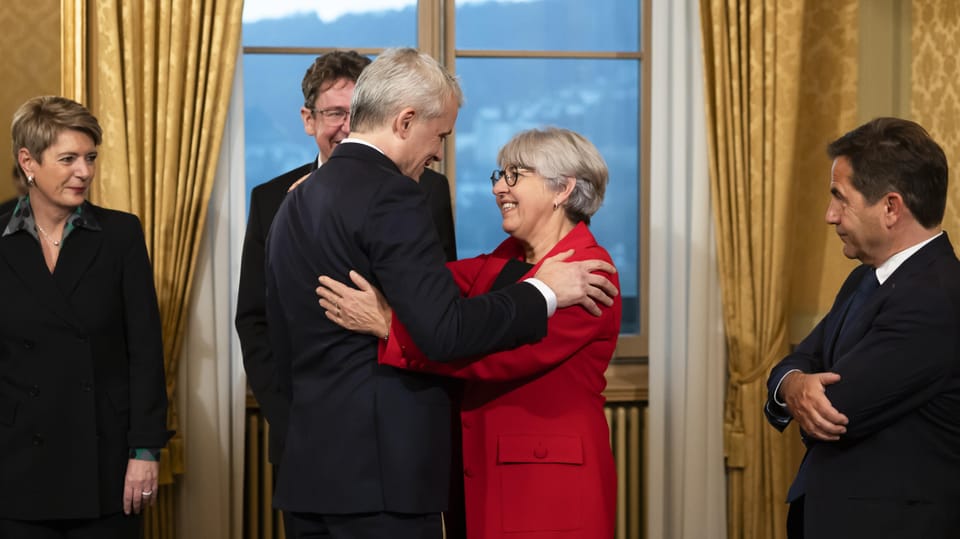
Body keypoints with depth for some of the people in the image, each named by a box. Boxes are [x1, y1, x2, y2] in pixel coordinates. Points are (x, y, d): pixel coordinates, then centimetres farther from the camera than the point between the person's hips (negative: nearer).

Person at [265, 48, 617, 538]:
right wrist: (543, 292, -9)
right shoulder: (388, 195, -13)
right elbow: (445, 330, -21)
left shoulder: (296, 201, 15)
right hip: (380, 470, -9)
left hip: (310, 464, 9)